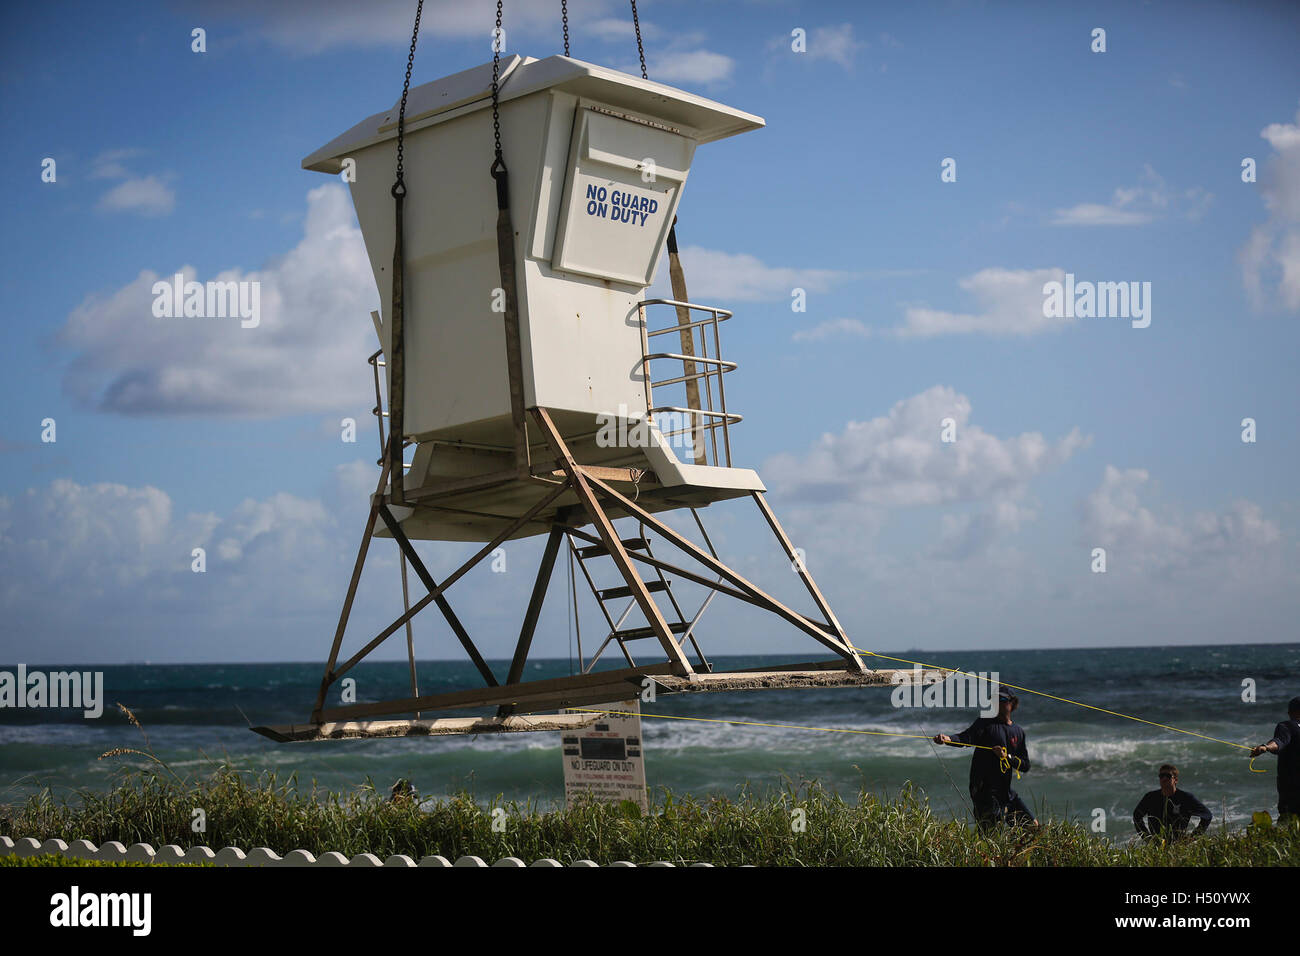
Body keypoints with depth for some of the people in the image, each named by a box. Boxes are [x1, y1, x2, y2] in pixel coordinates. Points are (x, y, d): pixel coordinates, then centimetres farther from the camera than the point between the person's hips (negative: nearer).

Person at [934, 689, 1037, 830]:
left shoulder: (1018, 731, 12)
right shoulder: (985, 723, -1)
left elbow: (1025, 766, 8)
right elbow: (966, 737, -21)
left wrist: (1007, 757, -11)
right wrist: (947, 739, -42)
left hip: (1005, 790, 6)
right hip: (984, 790, -6)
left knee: (1032, 825, 11)